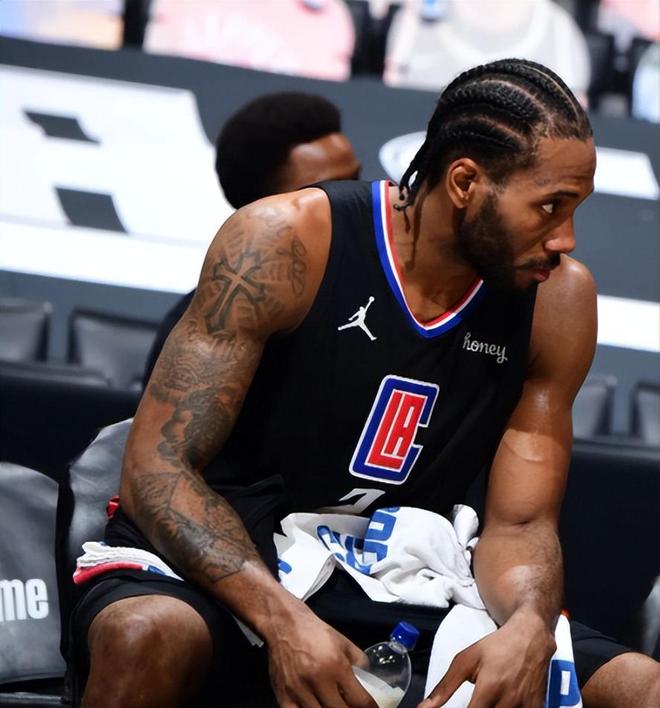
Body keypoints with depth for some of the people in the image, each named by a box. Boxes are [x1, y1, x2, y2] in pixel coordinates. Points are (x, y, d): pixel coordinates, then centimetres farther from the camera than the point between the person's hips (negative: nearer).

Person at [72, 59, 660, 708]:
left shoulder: (558, 301, -4)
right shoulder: (287, 244, -17)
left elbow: (520, 522, -2)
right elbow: (157, 465, -19)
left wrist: (529, 628, -27)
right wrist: (284, 620, -36)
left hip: (404, 582, 3)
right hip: (227, 567, -3)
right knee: (150, 636, -38)